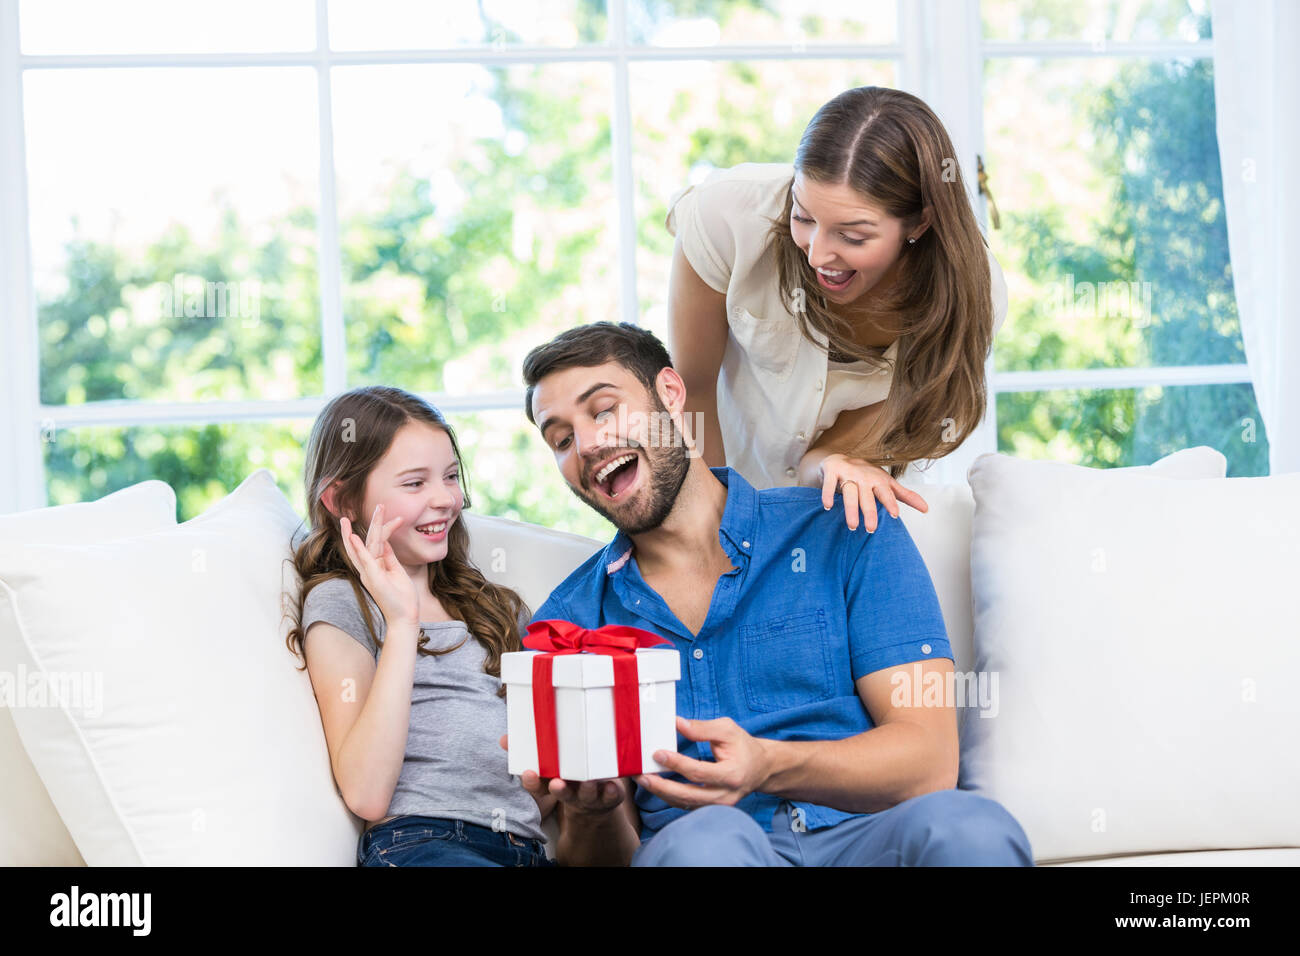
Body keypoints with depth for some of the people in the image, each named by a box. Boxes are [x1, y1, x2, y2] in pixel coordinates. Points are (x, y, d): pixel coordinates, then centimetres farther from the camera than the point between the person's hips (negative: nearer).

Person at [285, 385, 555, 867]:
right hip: (417, 842, -5)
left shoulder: (501, 607, 26)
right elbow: (366, 795, -8)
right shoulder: (340, 602, 6)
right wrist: (401, 624, -9)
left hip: (529, 847, 5)